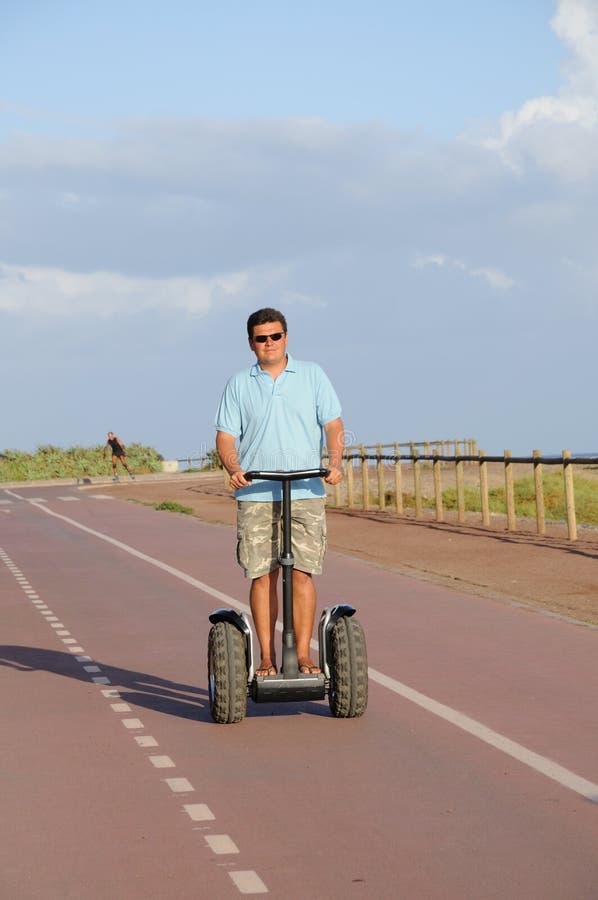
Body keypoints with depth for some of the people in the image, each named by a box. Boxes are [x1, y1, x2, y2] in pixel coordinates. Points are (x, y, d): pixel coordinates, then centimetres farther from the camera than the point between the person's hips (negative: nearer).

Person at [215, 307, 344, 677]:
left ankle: (303, 654, -2)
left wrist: (334, 462, -13)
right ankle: (267, 657, 4)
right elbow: (226, 436, 7)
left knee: (302, 573, -7)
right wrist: (234, 468, -13)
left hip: (306, 493, -1)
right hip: (256, 494, 1)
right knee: (262, 575, -2)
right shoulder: (239, 384, 11)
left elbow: (333, 425, 6)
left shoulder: (312, 375, 11)